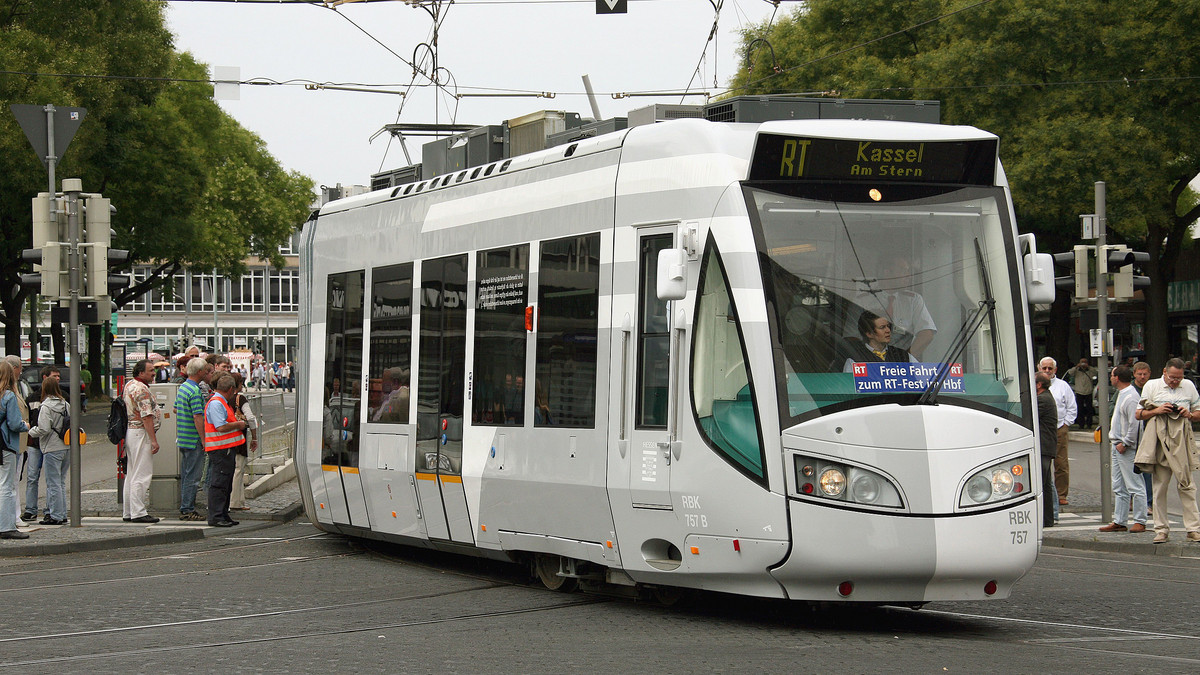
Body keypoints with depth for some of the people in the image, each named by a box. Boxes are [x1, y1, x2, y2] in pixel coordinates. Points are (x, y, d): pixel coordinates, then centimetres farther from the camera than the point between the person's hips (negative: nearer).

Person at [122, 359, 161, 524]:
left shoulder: (129, 385, 15)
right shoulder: (141, 389, -16)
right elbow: (147, 416, -21)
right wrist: (153, 440, -21)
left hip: (130, 430, 10)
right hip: (141, 433, -10)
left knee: (131, 475, 13)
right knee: (141, 475, -9)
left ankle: (128, 513, 17)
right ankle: (138, 513, -10)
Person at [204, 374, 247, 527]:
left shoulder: (222, 403, 18)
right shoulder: (215, 404, -15)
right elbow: (221, 427, -23)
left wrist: (238, 423, 16)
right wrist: (238, 424, -10)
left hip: (227, 450, 11)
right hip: (220, 450, -11)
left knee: (226, 484, 14)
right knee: (218, 484, -8)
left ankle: (223, 515, 20)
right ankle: (215, 517, -7)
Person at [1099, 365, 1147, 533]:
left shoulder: (1130, 397, -18)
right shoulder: (1122, 394, 14)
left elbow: (1135, 424, -23)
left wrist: (1125, 443, -19)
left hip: (1127, 449, -11)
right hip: (1118, 446, 11)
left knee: (1134, 486, -5)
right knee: (1119, 488, 13)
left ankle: (1140, 522, -1)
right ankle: (1119, 521, 17)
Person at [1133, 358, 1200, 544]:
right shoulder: (1151, 386, 7)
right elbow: (1138, 414, 7)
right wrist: (1157, 411, -10)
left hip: (1182, 441, 1)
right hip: (1159, 441, -1)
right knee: (1159, 486, 0)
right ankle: (1161, 529, 6)